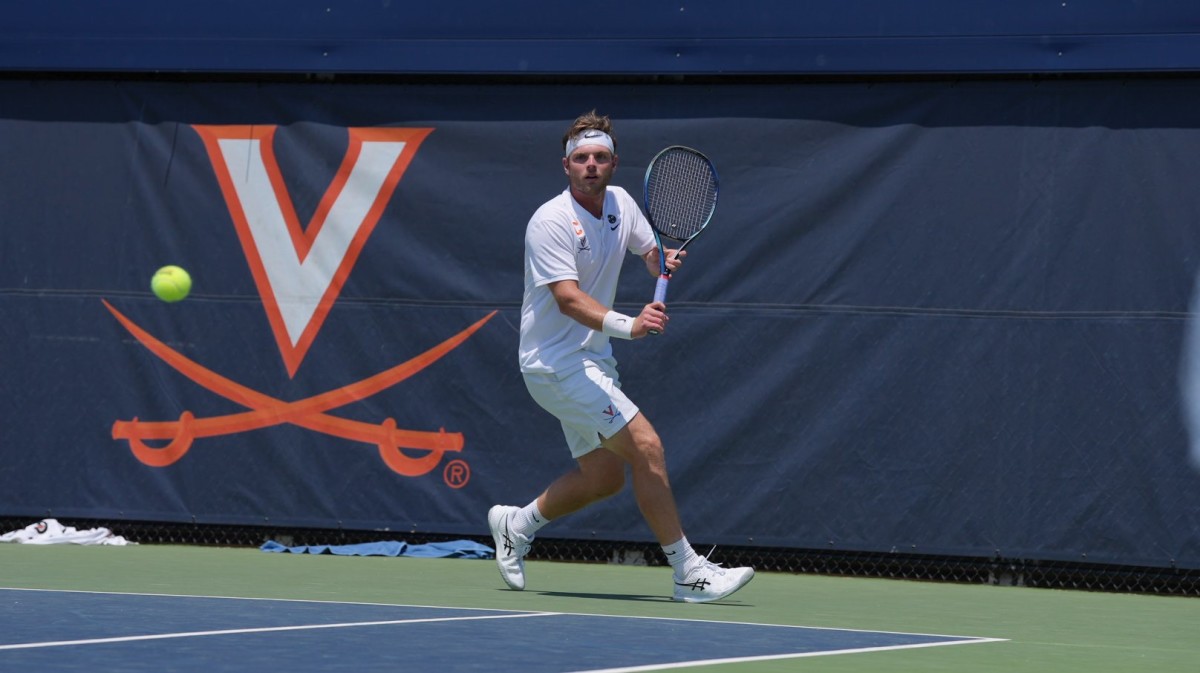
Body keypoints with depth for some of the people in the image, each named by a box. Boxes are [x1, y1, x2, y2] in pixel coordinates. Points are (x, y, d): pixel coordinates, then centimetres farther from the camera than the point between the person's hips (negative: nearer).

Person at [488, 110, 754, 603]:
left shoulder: (620, 202, 3)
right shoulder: (551, 222, -20)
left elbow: (652, 256, 16)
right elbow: (568, 299, -30)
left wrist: (666, 261, -10)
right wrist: (627, 324, -45)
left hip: (592, 360, 9)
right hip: (556, 363, -9)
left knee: (603, 477, 14)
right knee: (646, 446, -17)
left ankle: (516, 524, 34)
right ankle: (689, 572, -13)